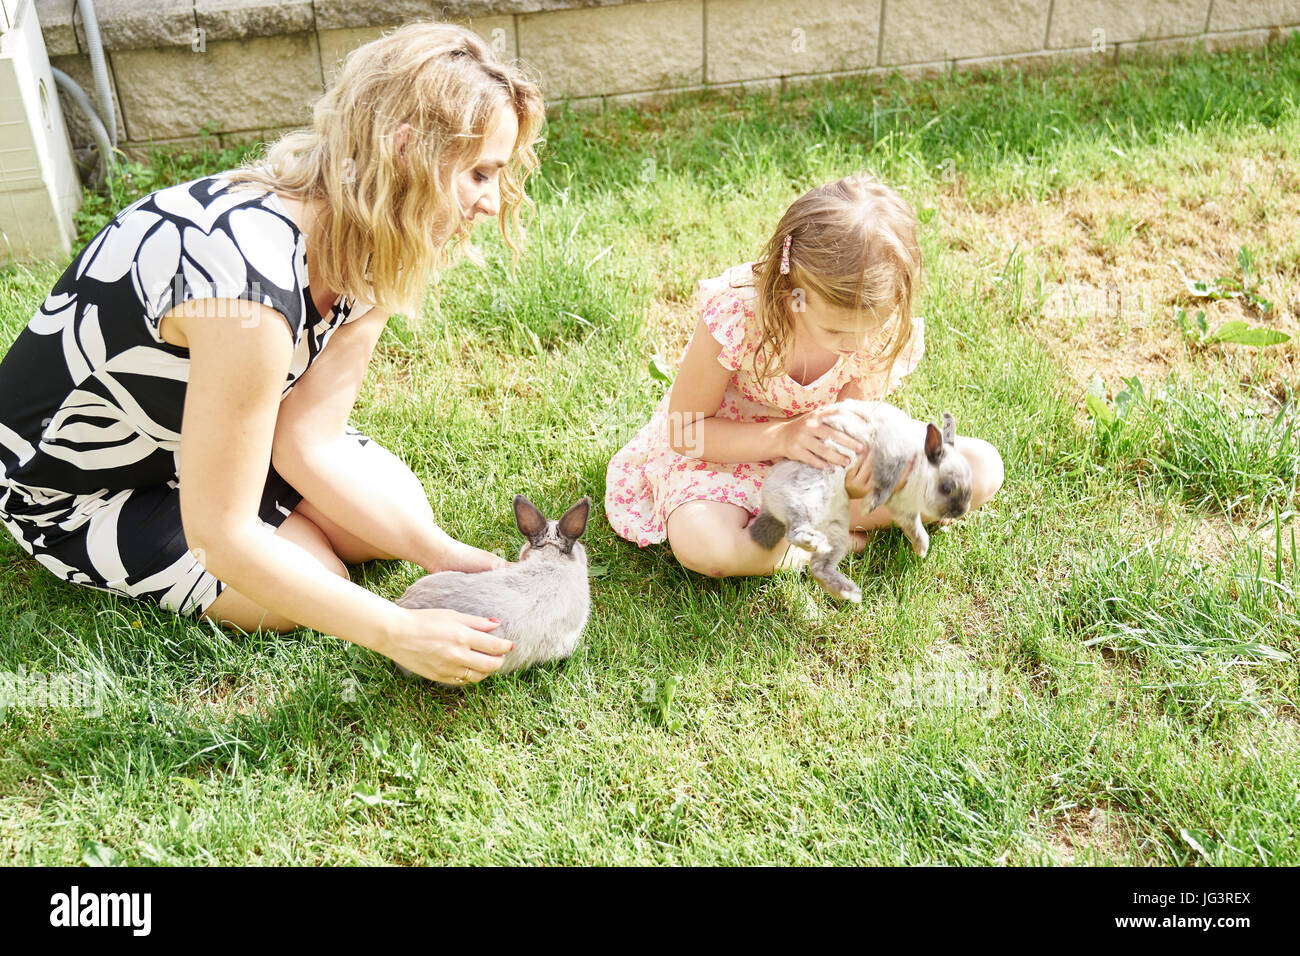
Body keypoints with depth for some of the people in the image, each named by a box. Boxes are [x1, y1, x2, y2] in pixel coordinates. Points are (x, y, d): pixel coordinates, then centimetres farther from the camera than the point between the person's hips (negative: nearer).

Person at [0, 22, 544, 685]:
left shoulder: (354, 236, -14)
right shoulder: (249, 283, -41)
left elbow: (308, 441, -14)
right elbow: (219, 535, -34)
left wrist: (439, 550, -23)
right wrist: (398, 634, -31)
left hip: (187, 427, 7)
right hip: (65, 482, -7)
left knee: (396, 513, -2)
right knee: (295, 599, -16)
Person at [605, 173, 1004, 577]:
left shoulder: (883, 332, -21)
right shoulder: (736, 314, -32)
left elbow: (848, 425, -11)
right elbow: (684, 431, -21)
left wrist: (856, 476, -37)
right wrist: (782, 437, -37)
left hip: (819, 447, 4)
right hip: (731, 448, -4)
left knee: (983, 466, -12)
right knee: (702, 544, -38)